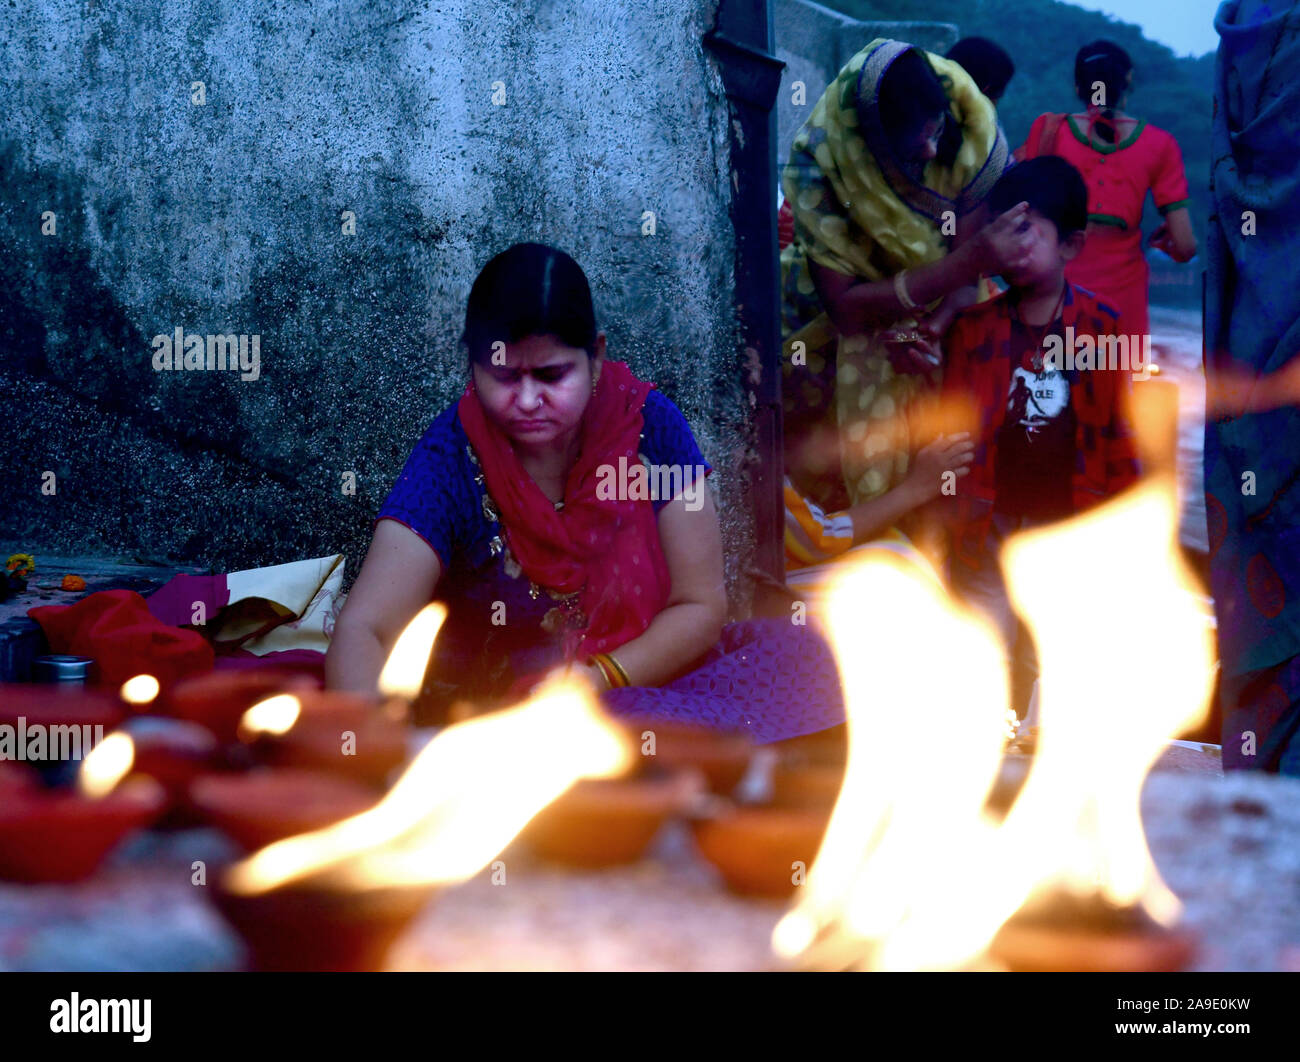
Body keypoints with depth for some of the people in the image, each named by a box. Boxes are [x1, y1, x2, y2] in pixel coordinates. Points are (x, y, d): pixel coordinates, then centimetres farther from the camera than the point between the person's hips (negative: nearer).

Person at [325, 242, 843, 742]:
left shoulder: (649, 426, -5)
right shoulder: (451, 457, -13)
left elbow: (701, 605, -2)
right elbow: (362, 632, -22)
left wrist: (598, 679, -19)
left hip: (645, 683, 3)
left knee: (796, 650, -22)